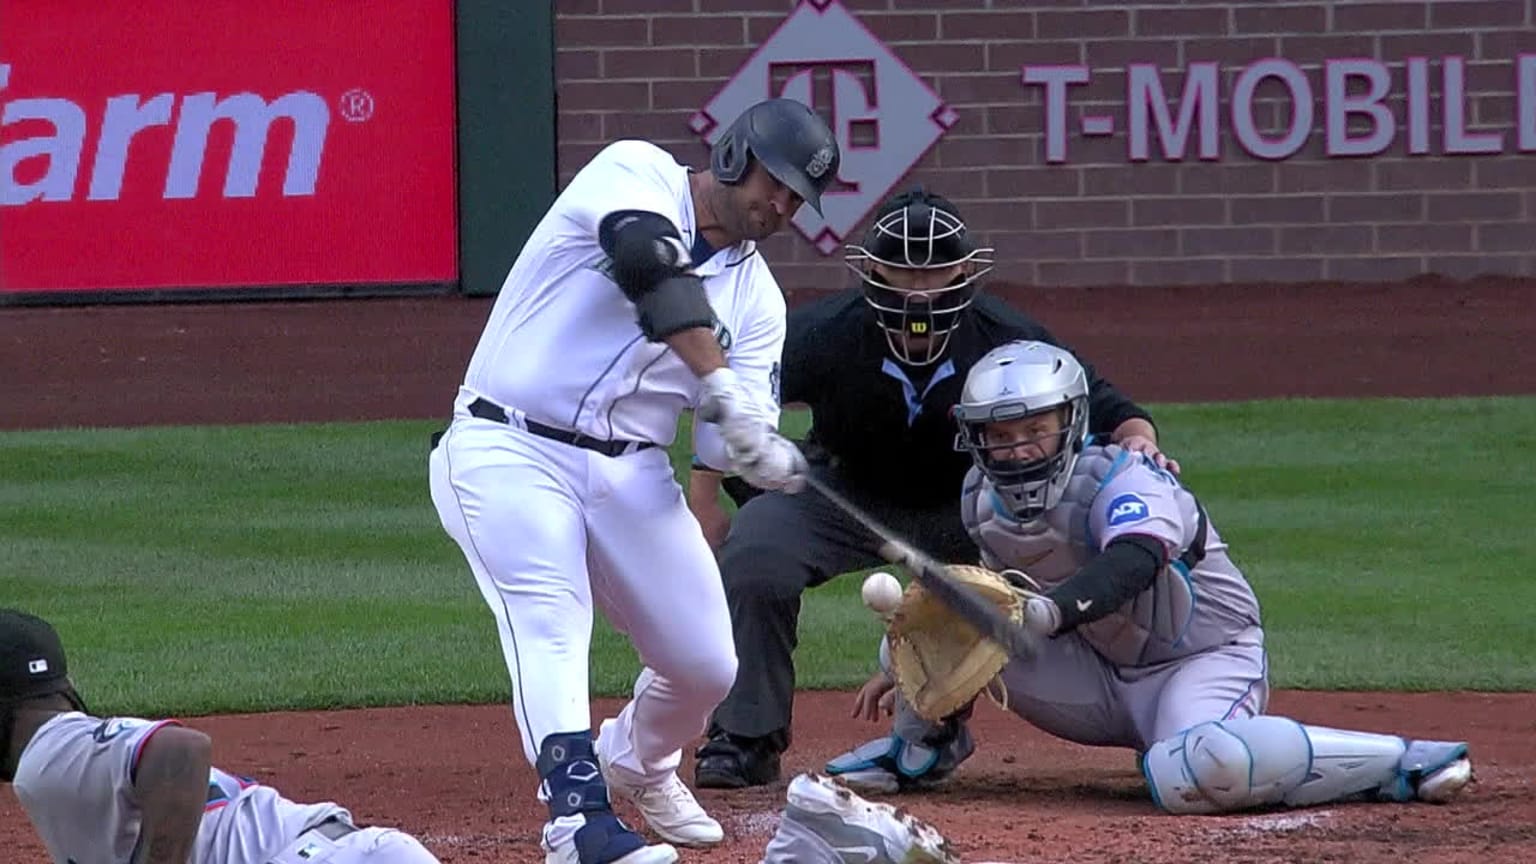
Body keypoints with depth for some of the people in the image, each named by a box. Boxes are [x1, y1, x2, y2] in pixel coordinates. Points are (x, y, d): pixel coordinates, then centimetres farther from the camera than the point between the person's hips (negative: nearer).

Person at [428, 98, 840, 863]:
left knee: (706, 665, 4)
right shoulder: (636, 173, -6)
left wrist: (766, 455, -23)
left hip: (629, 472, 6)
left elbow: (730, 442, 2)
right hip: (508, 451, -6)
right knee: (550, 620, -28)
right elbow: (648, 261, -28)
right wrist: (720, 384, -37)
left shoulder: (755, 297, 10)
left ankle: (637, 765, 36)